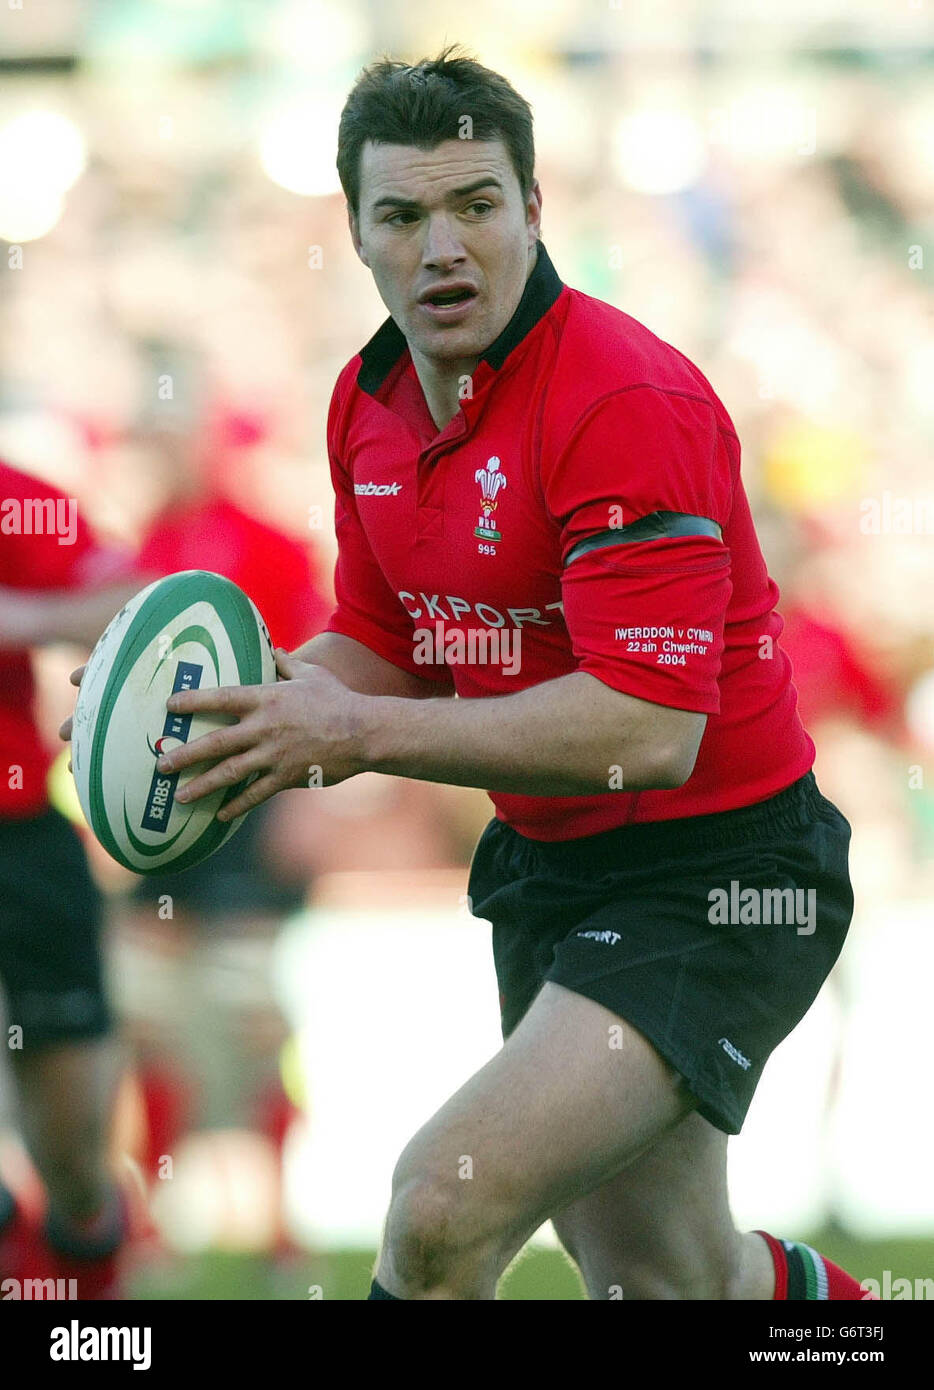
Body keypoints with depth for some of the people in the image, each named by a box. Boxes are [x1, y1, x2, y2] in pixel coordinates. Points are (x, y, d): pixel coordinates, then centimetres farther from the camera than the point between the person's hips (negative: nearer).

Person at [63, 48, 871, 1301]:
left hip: (712, 878, -8)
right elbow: (380, 644, 17)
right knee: (669, 1283, 17)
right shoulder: (372, 401, 3)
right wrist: (273, 698, -6)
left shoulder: (626, 402, -23)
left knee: (445, 1204, -24)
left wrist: (361, 733, -27)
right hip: (545, 868, 8)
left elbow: (647, 730, -29)